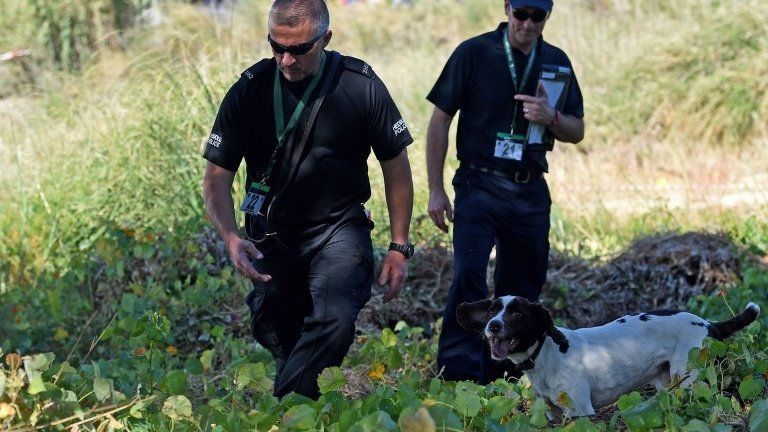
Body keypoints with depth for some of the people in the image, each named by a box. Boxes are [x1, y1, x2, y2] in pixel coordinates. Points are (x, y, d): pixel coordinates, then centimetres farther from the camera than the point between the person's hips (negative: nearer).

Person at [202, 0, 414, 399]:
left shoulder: (360, 86, -11)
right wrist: (230, 238, -24)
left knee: (335, 321, -27)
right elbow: (216, 178, -5)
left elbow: (395, 166, 1)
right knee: (275, 335, 8)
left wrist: (399, 246, 0)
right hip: (272, 236, 2)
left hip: (339, 228, -2)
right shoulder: (249, 91, -9)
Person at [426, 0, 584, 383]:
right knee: (469, 274, -19)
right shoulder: (474, 53, -3)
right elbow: (440, 121, -1)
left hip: (531, 192, 4)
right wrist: (436, 190, -5)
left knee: (522, 286, 7)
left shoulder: (556, 62, 9)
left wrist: (550, 117, -12)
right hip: (479, 186, -4)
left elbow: (577, 132, 12)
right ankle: (459, 374, -19)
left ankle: (500, 377, 17)